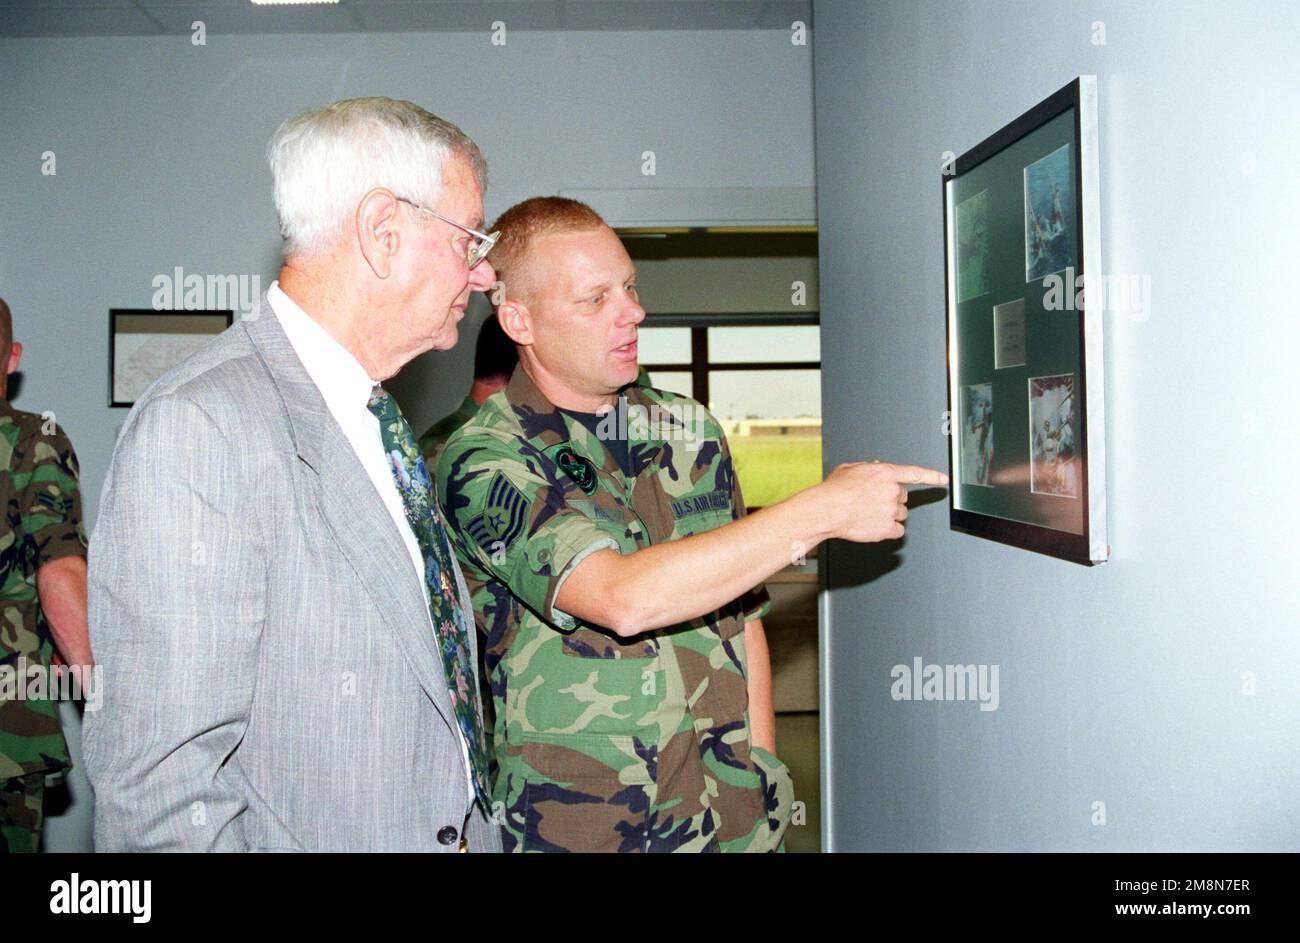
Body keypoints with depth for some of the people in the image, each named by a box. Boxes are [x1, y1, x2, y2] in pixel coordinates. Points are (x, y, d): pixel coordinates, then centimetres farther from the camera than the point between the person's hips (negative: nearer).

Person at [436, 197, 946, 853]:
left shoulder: (689, 429, 6)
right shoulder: (484, 464, -14)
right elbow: (622, 598, -28)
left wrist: (765, 774, 6)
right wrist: (822, 511, -24)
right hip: (580, 828, -4)